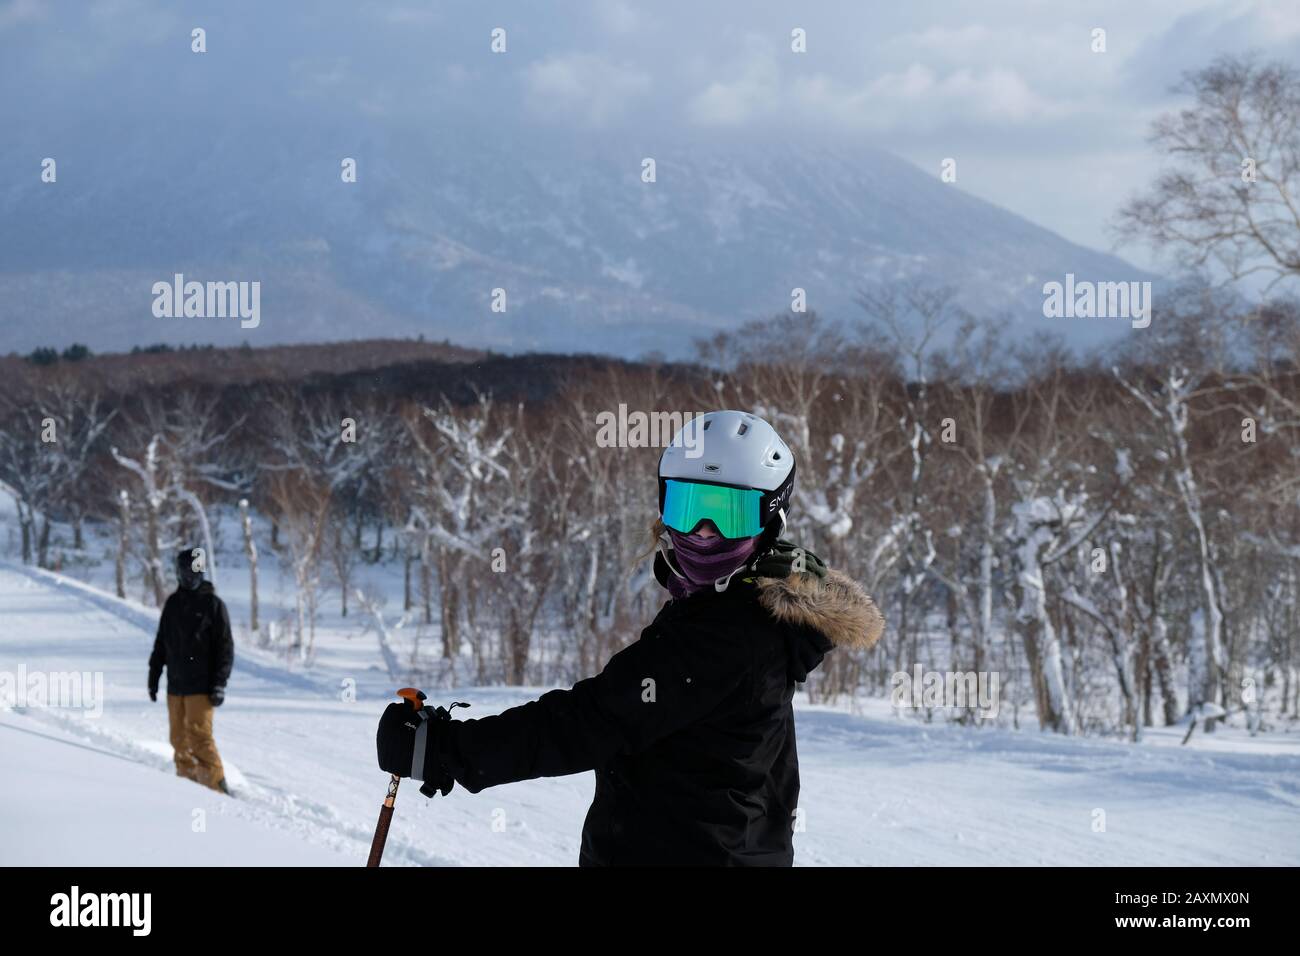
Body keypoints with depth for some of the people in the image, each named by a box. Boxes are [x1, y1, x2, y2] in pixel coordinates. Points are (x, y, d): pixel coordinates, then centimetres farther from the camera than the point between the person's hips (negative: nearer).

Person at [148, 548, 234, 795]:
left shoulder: (213, 604, -2)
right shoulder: (172, 603, 13)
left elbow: (225, 648, -4)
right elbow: (161, 643, 21)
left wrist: (219, 684, -11)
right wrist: (153, 676, 16)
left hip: (201, 686, -6)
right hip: (175, 685, 6)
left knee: (199, 736, -13)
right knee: (180, 738, 4)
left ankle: (216, 784, -10)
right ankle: (187, 780, 11)